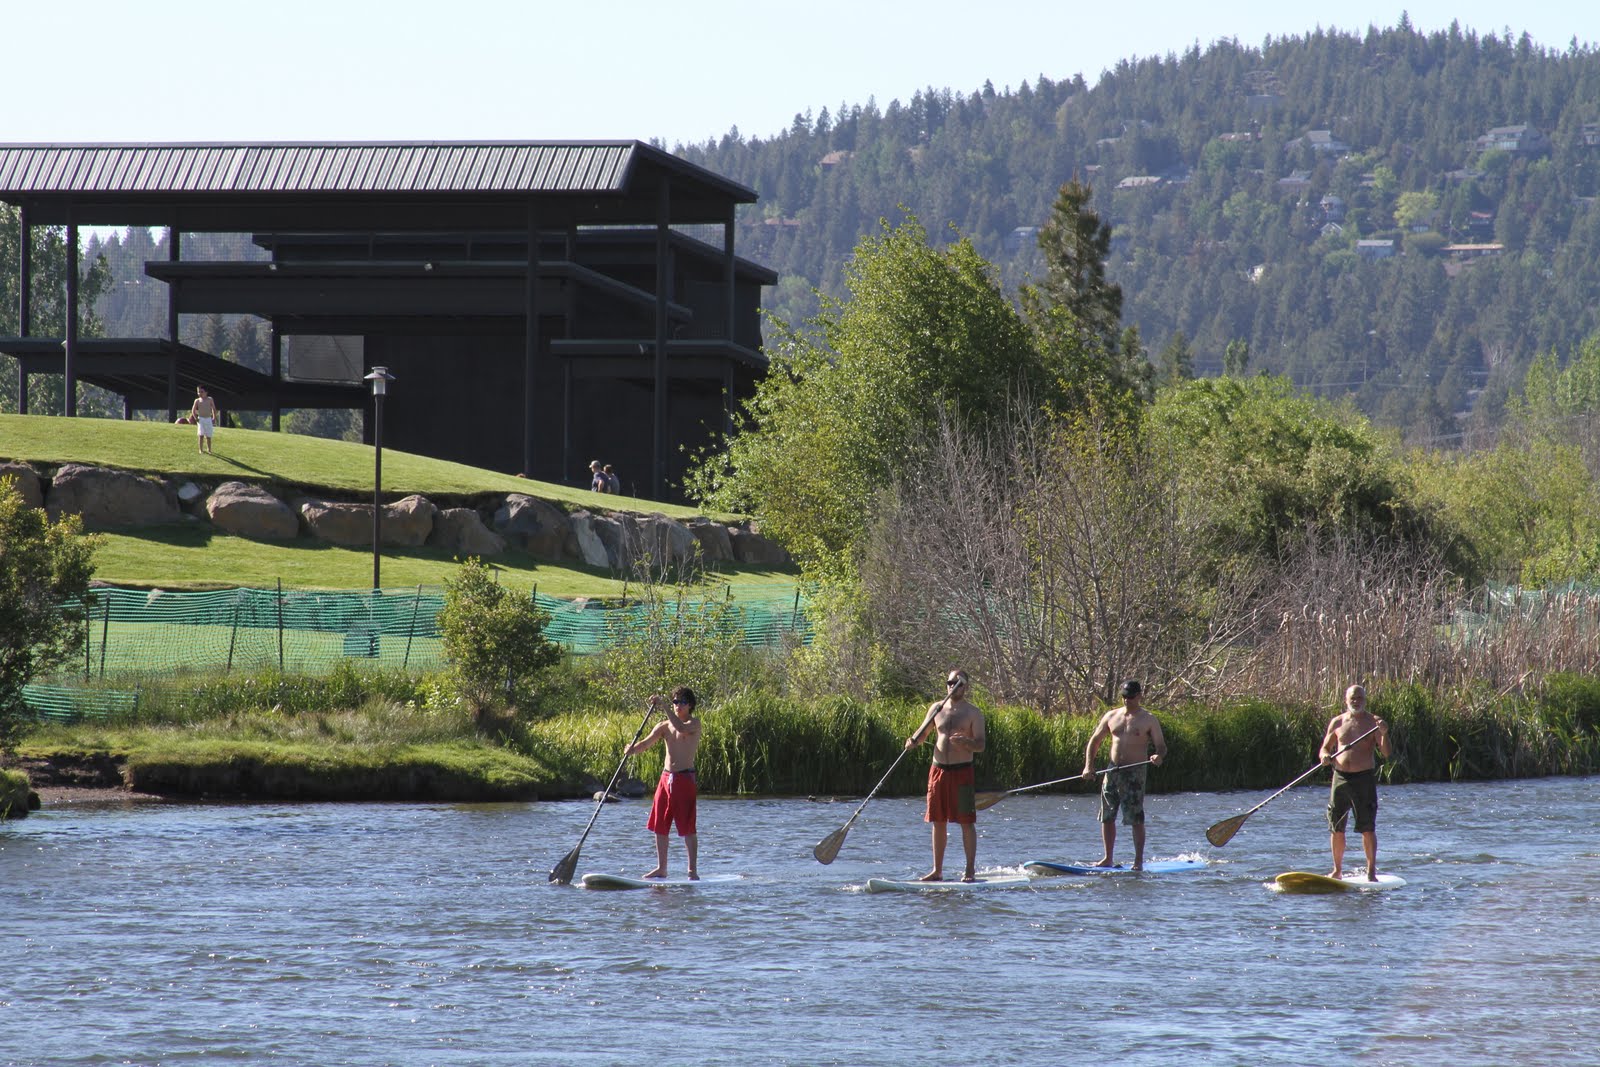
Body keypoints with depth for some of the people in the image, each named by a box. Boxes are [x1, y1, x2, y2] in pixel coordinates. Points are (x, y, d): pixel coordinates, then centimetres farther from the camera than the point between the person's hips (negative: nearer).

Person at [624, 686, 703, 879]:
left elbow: (681, 729, -26)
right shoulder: (664, 726, 11)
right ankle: (661, 868, 18)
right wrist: (632, 749, -22)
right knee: (660, 827, 9)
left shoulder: (694, 723, -3)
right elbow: (646, 742, 0)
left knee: (687, 828, -7)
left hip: (684, 779, -6)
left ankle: (693, 870, -4)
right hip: (666, 778, 6)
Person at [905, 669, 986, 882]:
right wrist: (914, 741, -4)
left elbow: (980, 745, -6)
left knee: (966, 822, -3)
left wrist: (965, 742, -27)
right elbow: (923, 732, 19)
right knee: (938, 822, 7)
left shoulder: (973, 713, -1)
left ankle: (970, 870, -1)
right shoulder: (936, 709, 11)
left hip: (962, 771, -4)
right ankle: (937, 870, 13)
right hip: (938, 770, 4)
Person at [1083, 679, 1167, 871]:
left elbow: (1161, 746, -3)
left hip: (1135, 773, -4)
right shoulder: (1111, 717, 11)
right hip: (1113, 771, 4)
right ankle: (1108, 859, 13)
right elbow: (1094, 742, 16)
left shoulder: (1149, 720, 1)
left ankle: (1139, 861, -1)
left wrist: (1158, 756, -27)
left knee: (1136, 819, -6)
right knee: (1107, 817, 5)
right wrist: (1088, 765, 3)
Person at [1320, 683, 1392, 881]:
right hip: (1340, 778, 4)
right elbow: (1325, 748, 17)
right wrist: (1325, 756, -6)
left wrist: (1384, 735, -25)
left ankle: (1371, 871, -3)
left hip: (1364, 778, -4)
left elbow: (1386, 753, -6)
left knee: (1367, 828, -7)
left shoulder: (1373, 722, 0)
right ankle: (1337, 871, 17)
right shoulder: (1337, 722, 10)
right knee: (1336, 828, 6)